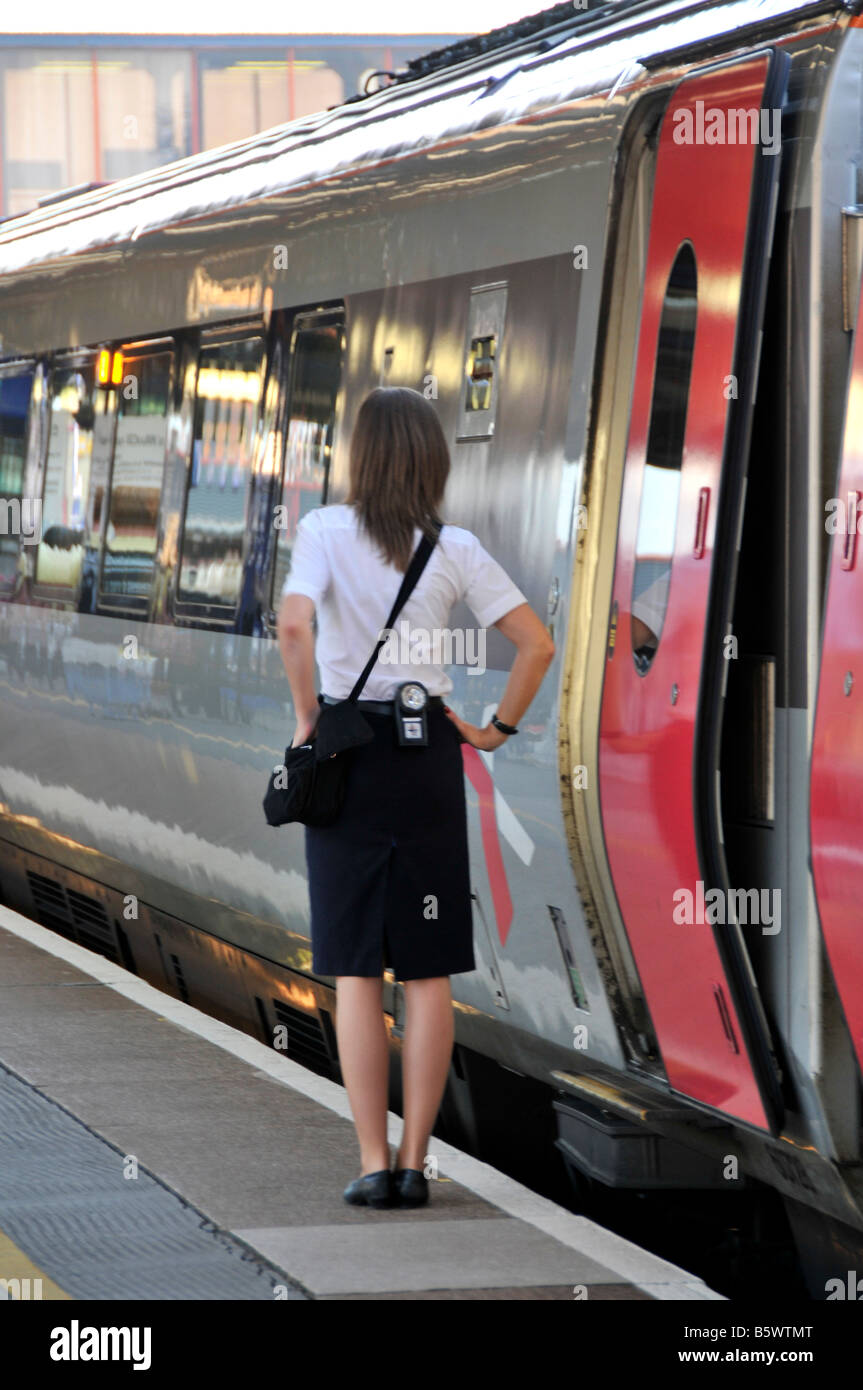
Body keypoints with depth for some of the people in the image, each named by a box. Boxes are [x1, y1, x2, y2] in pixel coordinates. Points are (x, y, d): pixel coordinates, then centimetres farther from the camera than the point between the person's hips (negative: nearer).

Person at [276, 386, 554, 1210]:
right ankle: (414, 1163, 7)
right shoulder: (454, 549, 2)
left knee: (356, 971, 3)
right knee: (429, 972, 7)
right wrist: (498, 729, 9)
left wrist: (306, 717, -9)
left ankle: (373, 1165, 1)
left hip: (346, 751, -2)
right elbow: (536, 643, -1)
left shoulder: (326, 530, -5)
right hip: (428, 756, 2)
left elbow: (294, 624, -21)